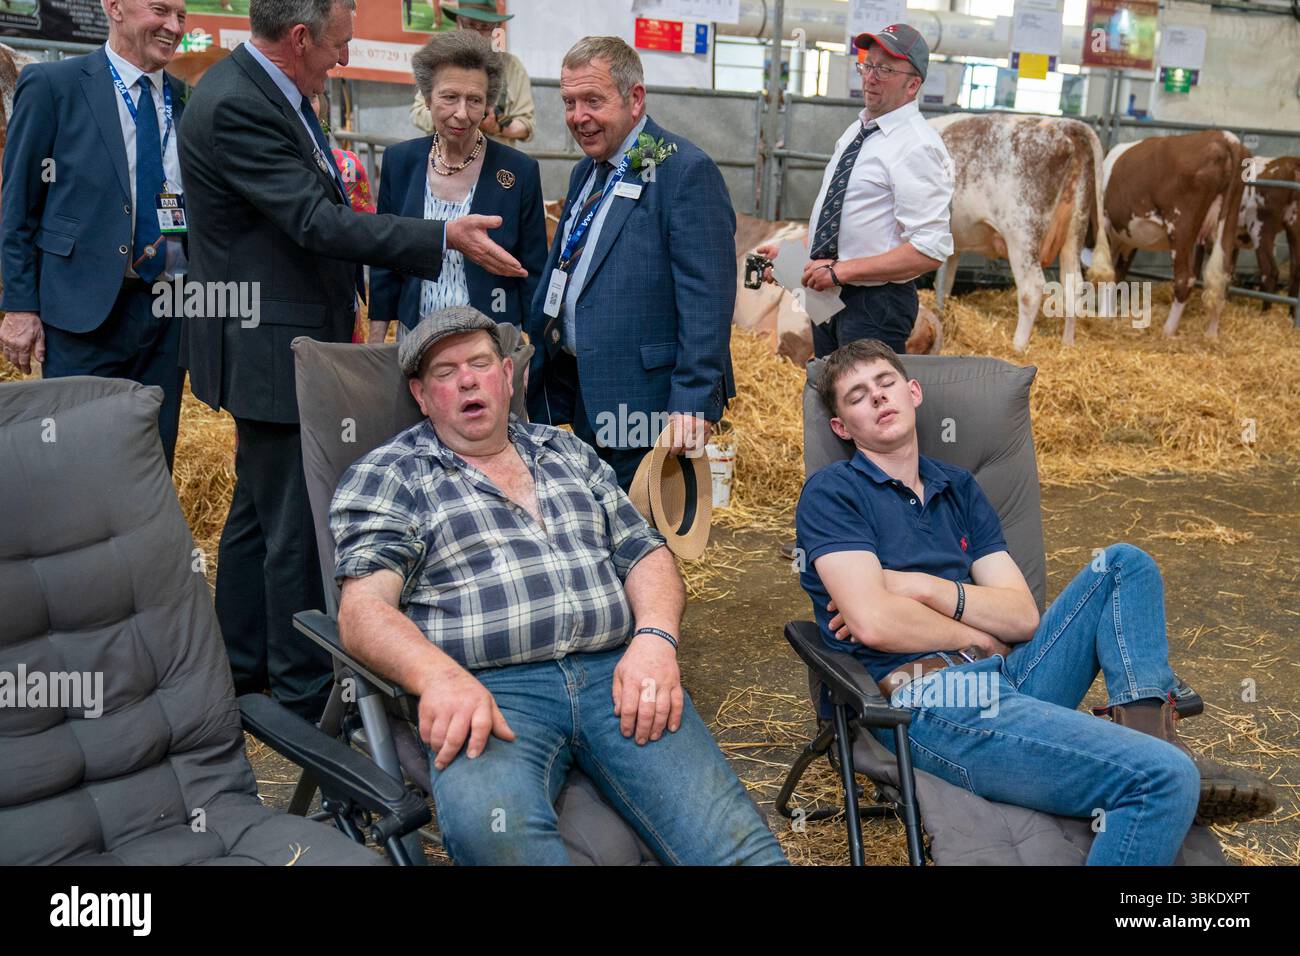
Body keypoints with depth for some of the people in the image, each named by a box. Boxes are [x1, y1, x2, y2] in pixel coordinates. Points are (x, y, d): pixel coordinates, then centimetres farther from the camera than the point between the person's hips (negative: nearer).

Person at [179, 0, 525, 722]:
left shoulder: (273, 92, 10)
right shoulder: (233, 106, -21)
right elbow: (315, 222, -25)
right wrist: (445, 236, -25)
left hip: (284, 343, 11)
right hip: (273, 350, -11)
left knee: (258, 512, 19)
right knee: (297, 526, -2)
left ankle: (242, 669, 34)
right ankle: (304, 694, 12)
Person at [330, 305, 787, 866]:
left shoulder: (570, 453, 24)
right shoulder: (386, 476, 10)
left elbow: (645, 552, 19)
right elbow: (364, 609, -3)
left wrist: (656, 638, -3)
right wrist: (441, 677, -24)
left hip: (617, 673, 3)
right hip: (488, 690, -2)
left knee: (738, 843, -21)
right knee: (489, 824, -37)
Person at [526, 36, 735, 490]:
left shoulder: (686, 170, -12)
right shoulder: (586, 172, 16)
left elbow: (706, 299, -18)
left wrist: (693, 403, -23)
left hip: (643, 399, -8)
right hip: (580, 396, 8)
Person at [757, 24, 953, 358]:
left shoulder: (918, 147, -16)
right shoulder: (855, 131, 11)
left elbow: (930, 250, -23)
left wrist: (842, 270, -22)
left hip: (875, 304, -9)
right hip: (828, 295, 9)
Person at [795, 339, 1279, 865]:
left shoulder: (958, 488, 21)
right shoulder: (832, 491, 1)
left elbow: (1024, 617, 10)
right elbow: (873, 622, -14)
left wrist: (925, 588, -5)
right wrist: (980, 636, 1)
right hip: (930, 700, -7)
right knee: (1165, 780, -24)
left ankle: (1150, 736, -10)